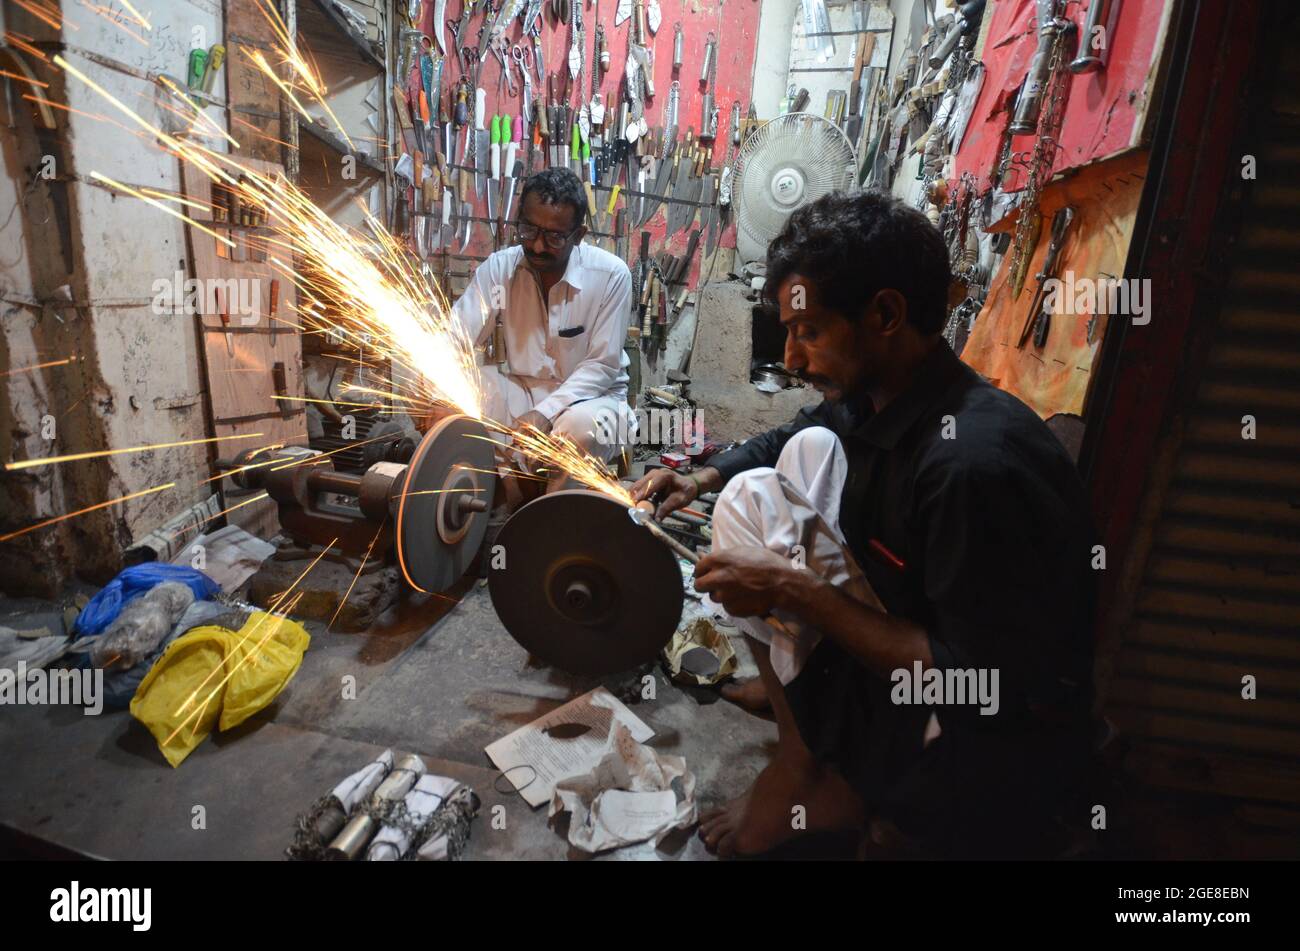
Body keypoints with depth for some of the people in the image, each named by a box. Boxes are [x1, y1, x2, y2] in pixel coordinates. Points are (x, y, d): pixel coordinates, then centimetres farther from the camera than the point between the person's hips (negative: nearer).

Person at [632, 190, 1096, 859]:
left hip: (987, 747, -7)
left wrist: (794, 591, -26)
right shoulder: (867, 396, -8)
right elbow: (789, 437, 15)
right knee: (809, 451, 2)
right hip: (902, 655, 8)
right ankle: (796, 684, 9)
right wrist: (701, 479, 1)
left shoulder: (975, 463, -32)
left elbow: (979, 685, -27)